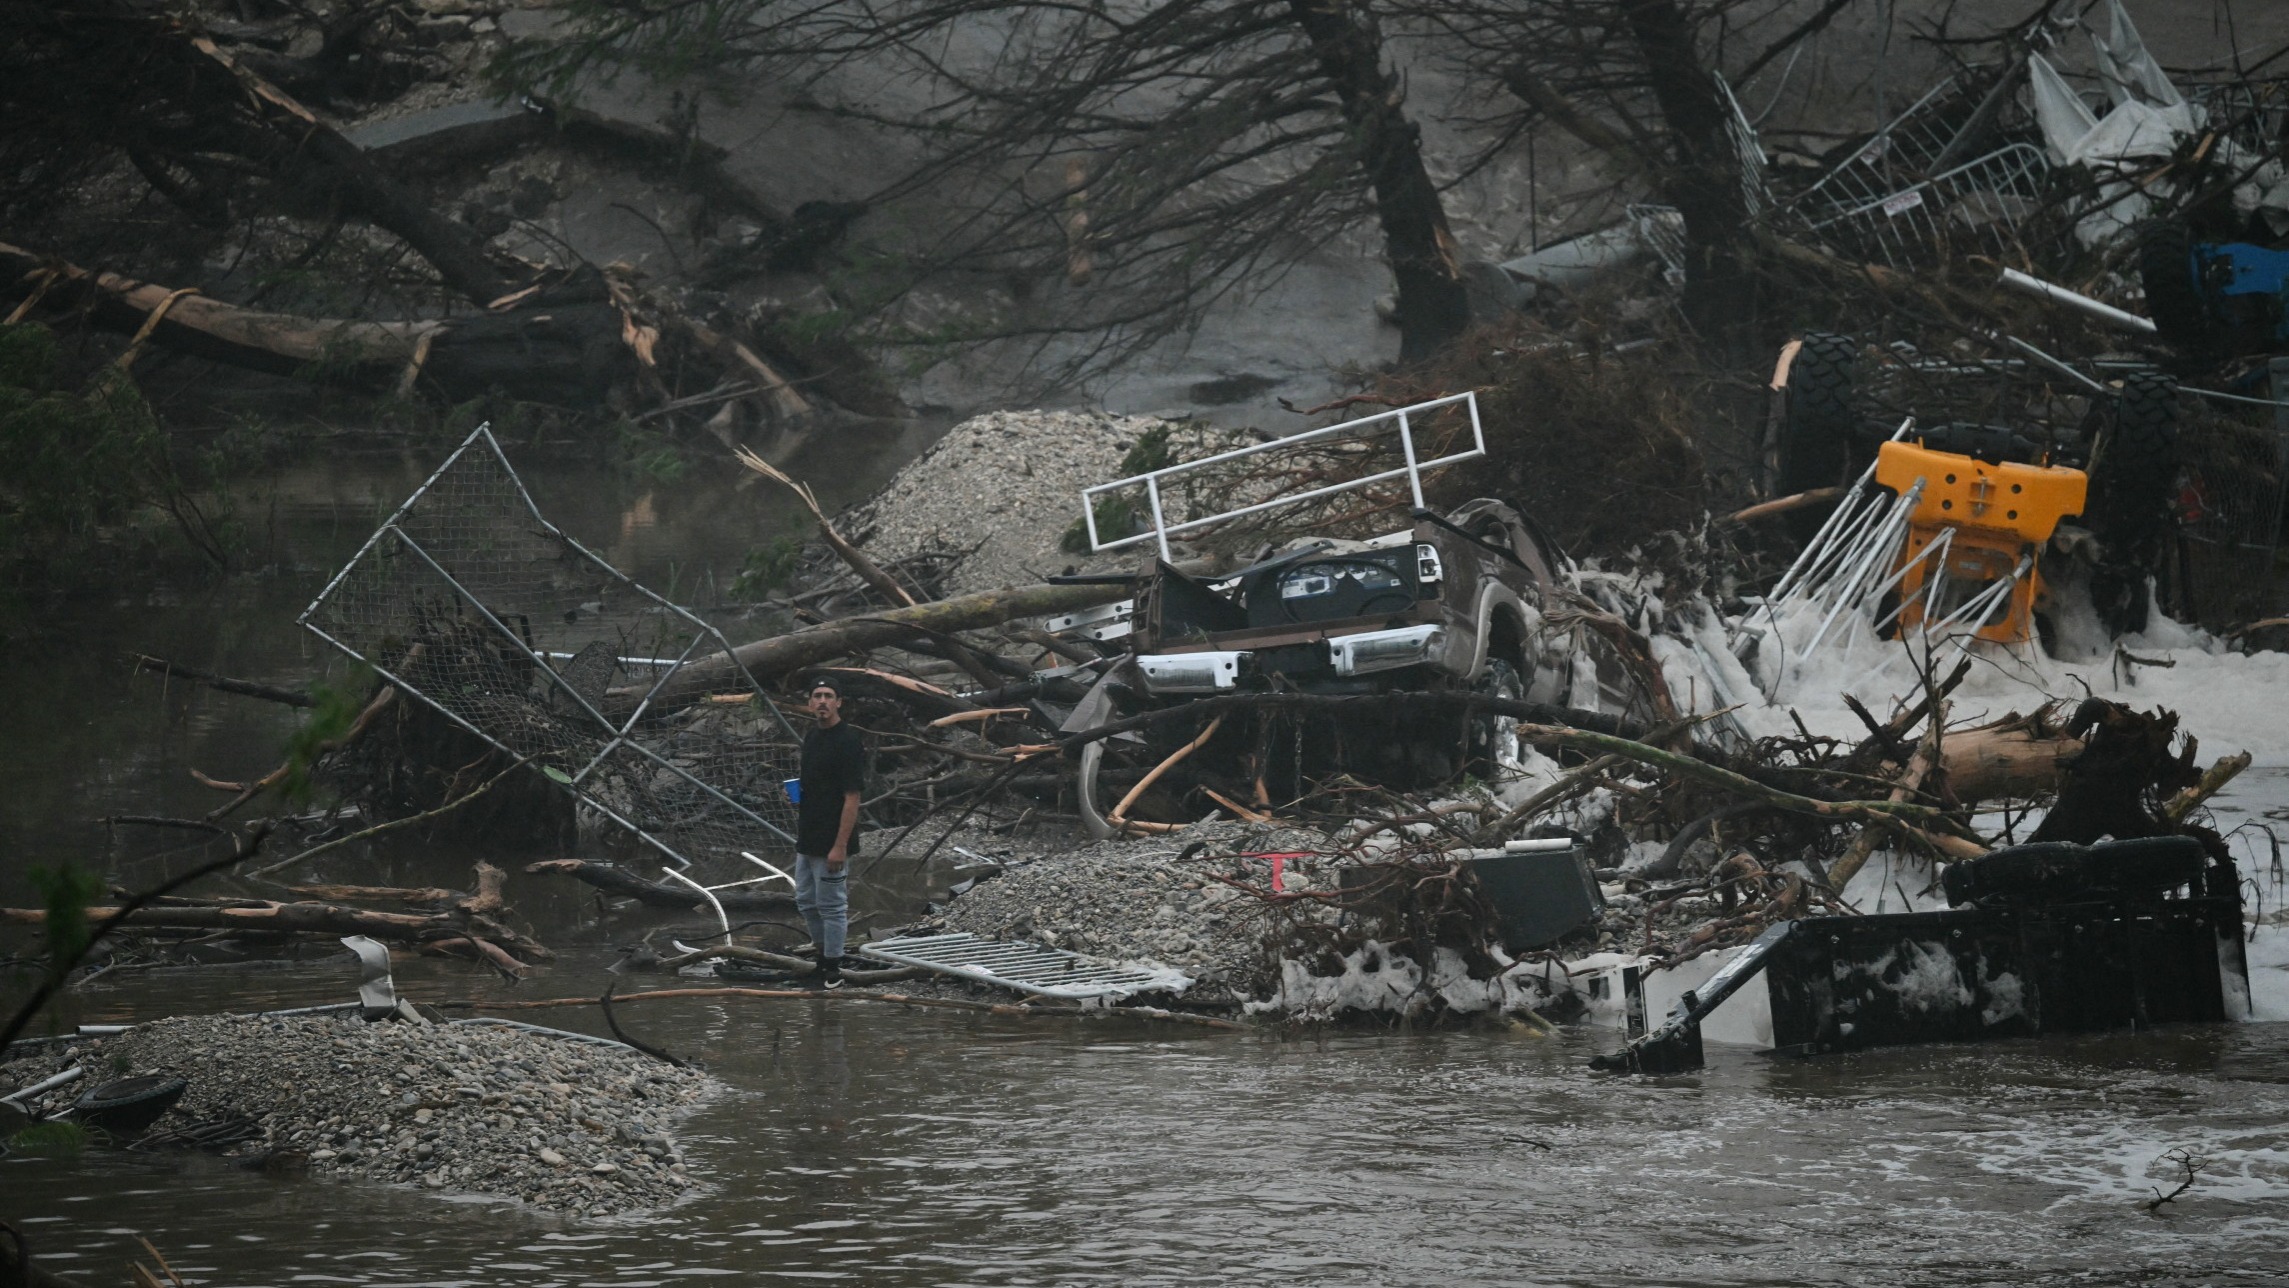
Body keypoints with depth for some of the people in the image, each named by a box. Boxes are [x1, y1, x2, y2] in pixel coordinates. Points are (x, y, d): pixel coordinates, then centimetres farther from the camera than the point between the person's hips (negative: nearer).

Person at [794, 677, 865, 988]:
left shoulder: (847, 742, -17)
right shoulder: (811, 737, 10)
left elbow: (852, 797, -19)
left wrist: (840, 846, -21)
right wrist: (798, 797, 5)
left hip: (831, 843, -9)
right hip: (808, 841, 9)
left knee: (831, 905, 0)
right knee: (806, 901, 15)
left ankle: (833, 970, 9)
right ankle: (823, 955, 28)